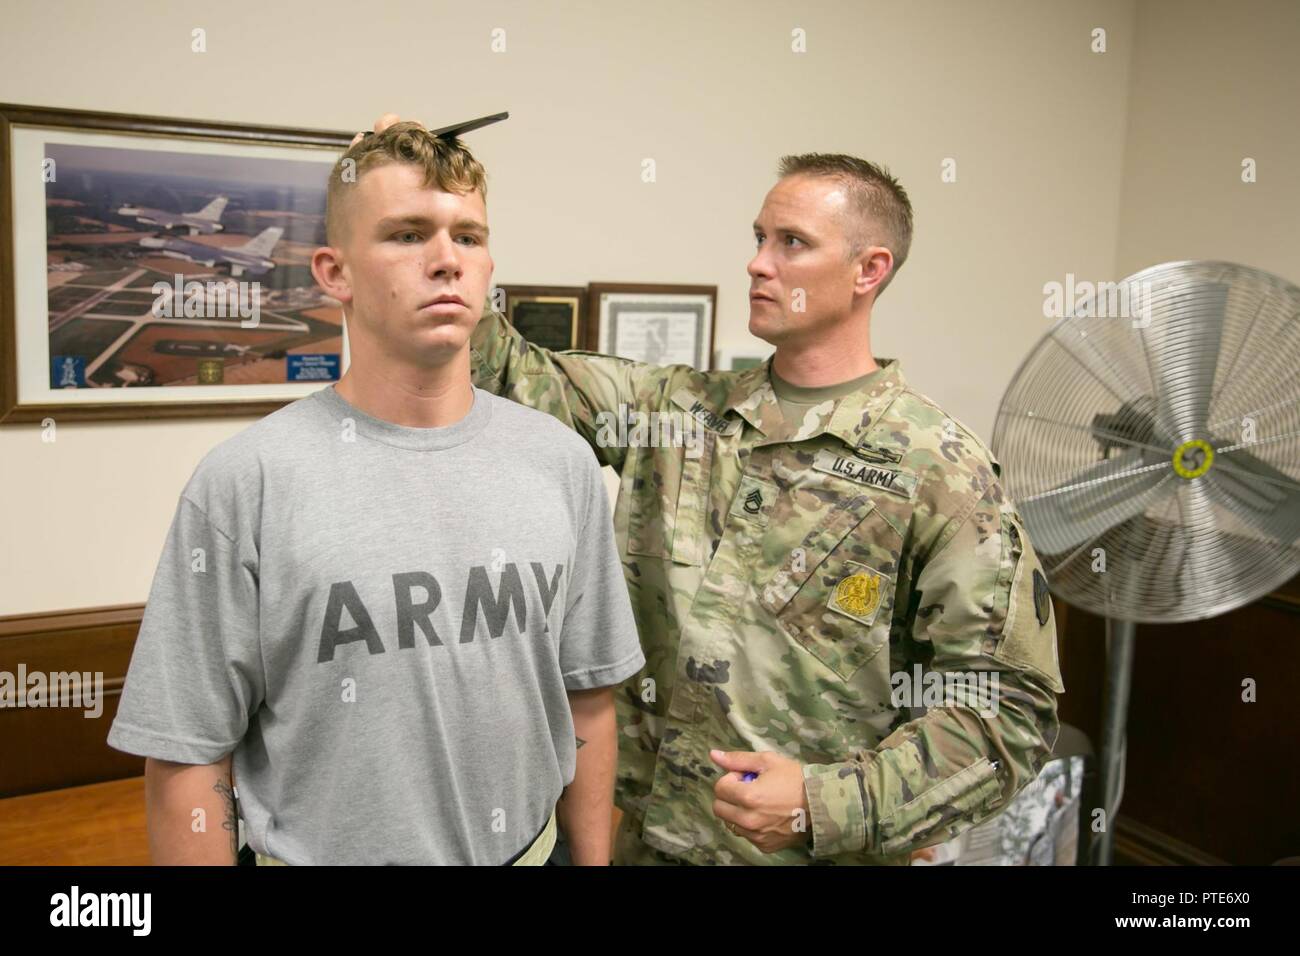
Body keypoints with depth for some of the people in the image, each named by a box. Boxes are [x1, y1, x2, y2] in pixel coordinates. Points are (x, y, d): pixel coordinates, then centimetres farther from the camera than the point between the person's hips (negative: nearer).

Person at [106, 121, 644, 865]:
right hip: (327, 850, -3)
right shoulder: (246, 481, -16)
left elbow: (586, 699, 2)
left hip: (530, 847, 4)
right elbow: (187, 754, -11)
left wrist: (593, 858, 5)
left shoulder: (563, 462, -4)